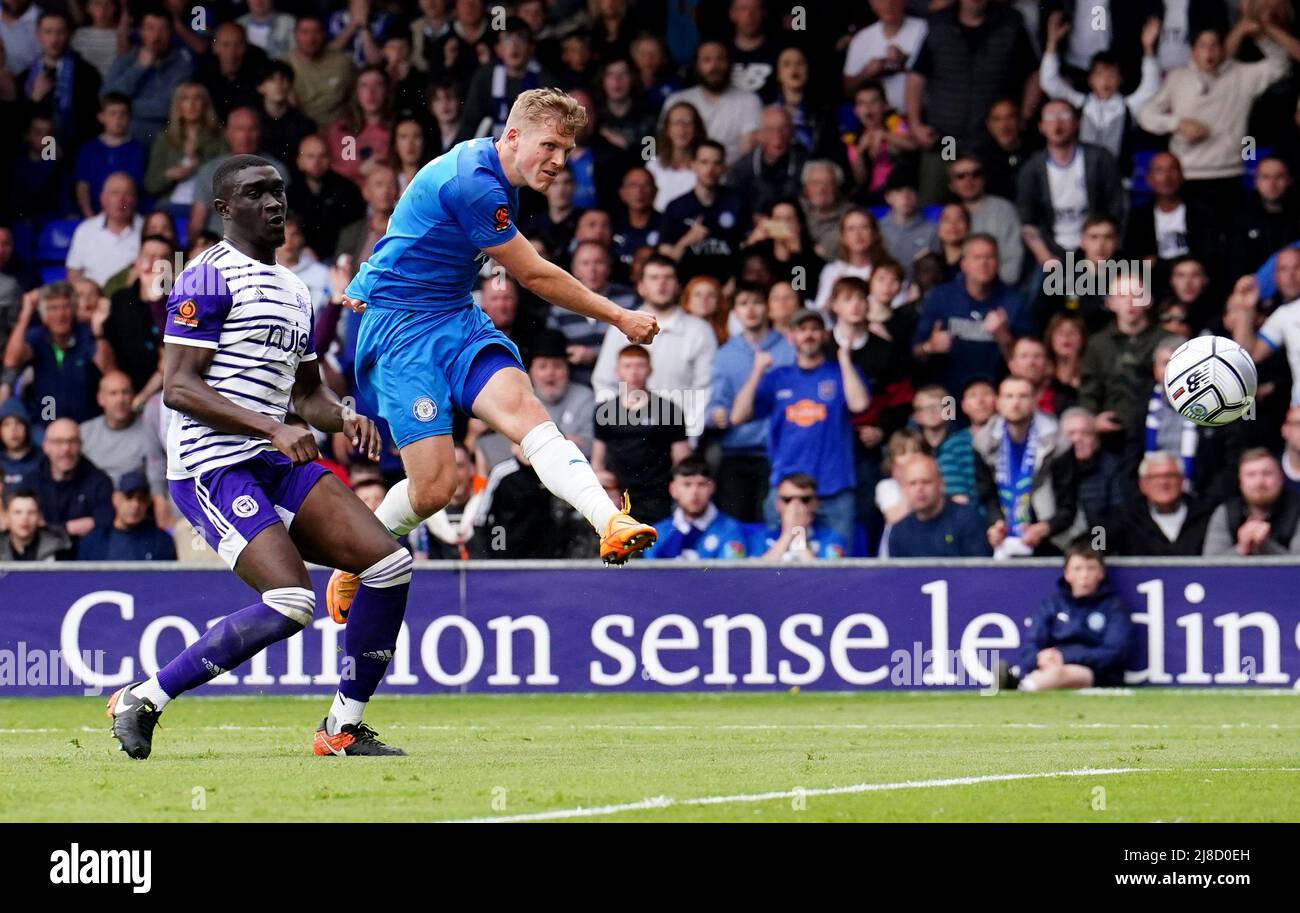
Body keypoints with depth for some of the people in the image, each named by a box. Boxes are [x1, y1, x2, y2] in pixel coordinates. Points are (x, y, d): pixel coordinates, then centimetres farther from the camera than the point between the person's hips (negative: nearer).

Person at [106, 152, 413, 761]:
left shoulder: (293, 291, 21)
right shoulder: (210, 278, -8)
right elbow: (178, 388, -15)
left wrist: (344, 419, 6)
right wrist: (271, 427, -22)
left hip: (279, 463, 9)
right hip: (213, 467, -9)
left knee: (390, 564, -5)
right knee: (290, 605, -22)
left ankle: (345, 724, 7)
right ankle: (143, 700, -8)